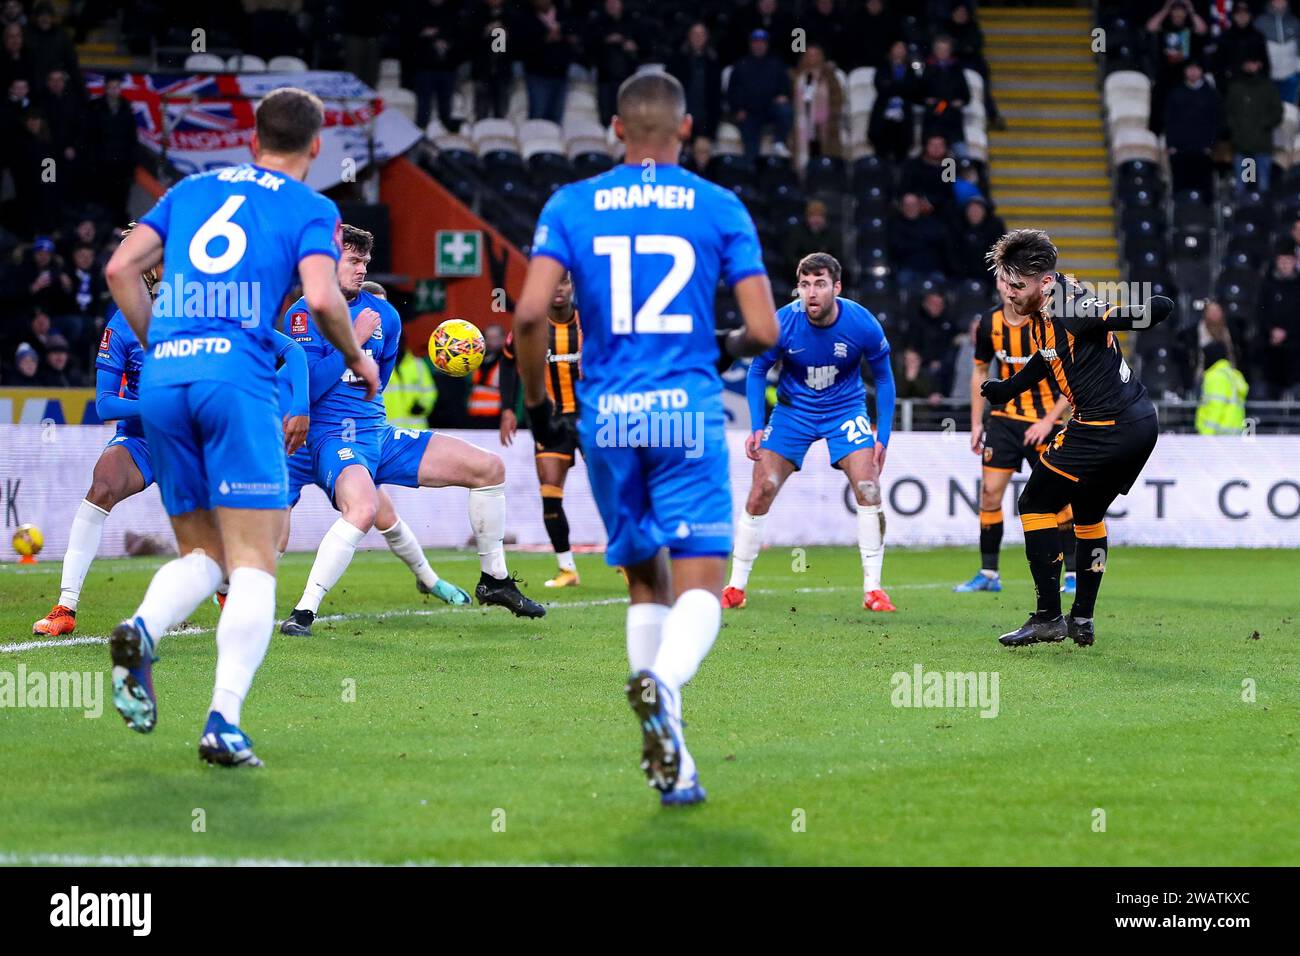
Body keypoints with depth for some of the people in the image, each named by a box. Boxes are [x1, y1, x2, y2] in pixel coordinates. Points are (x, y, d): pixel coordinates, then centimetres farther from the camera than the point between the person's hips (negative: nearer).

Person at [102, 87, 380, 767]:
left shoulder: (192, 188, 22)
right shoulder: (312, 209, 8)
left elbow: (121, 266, 13)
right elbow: (322, 298, -7)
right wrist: (357, 359, 10)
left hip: (161, 379, 5)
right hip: (237, 376, -5)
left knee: (202, 555, 15)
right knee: (253, 566, -1)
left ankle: (142, 630, -16)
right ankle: (224, 722, -15)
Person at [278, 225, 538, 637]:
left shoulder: (383, 313, 12)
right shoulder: (304, 314, -9)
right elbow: (309, 386, -21)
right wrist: (353, 340, -18)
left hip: (379, 432, 8)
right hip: (332, 437, -8)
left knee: (489, 467, 4)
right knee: (364, 508, -40)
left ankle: (494, 581, 17)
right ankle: (304, 611, -34)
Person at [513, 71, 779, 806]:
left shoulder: (571, 206, 5)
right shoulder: (720, 208, 3)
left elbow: (531, 313, -7)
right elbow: (765, 331, -1)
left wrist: (537, 400, 8)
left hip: (607, 416, 2)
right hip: (687, 413, -2)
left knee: (646, 585, 16)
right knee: (700, 588, -5)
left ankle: (673, 765, 12)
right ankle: (661, 682, -38)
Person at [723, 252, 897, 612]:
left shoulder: (863, 325, -20)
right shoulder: (783, 323, -20)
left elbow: (883, 377, -3)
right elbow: (757, 370, -3)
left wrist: (883, 435, -7)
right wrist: (756, 428, -10)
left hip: (845, 409, -1)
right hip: (793, 409, 1)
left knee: (868, 486, -19)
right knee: (760, 493, -7)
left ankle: (873, 589, -9)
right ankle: (735, 588, 5)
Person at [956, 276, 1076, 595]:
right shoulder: (989, 323, -2)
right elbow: (980, 371, 12)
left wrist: (1049, 420, -16)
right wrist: (976, 423, 9)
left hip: (1043, 421, -4)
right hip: (1004, 417, 4)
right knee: (990, 492, -1)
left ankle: (1074, 574, 5)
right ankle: (988, 574, 8)